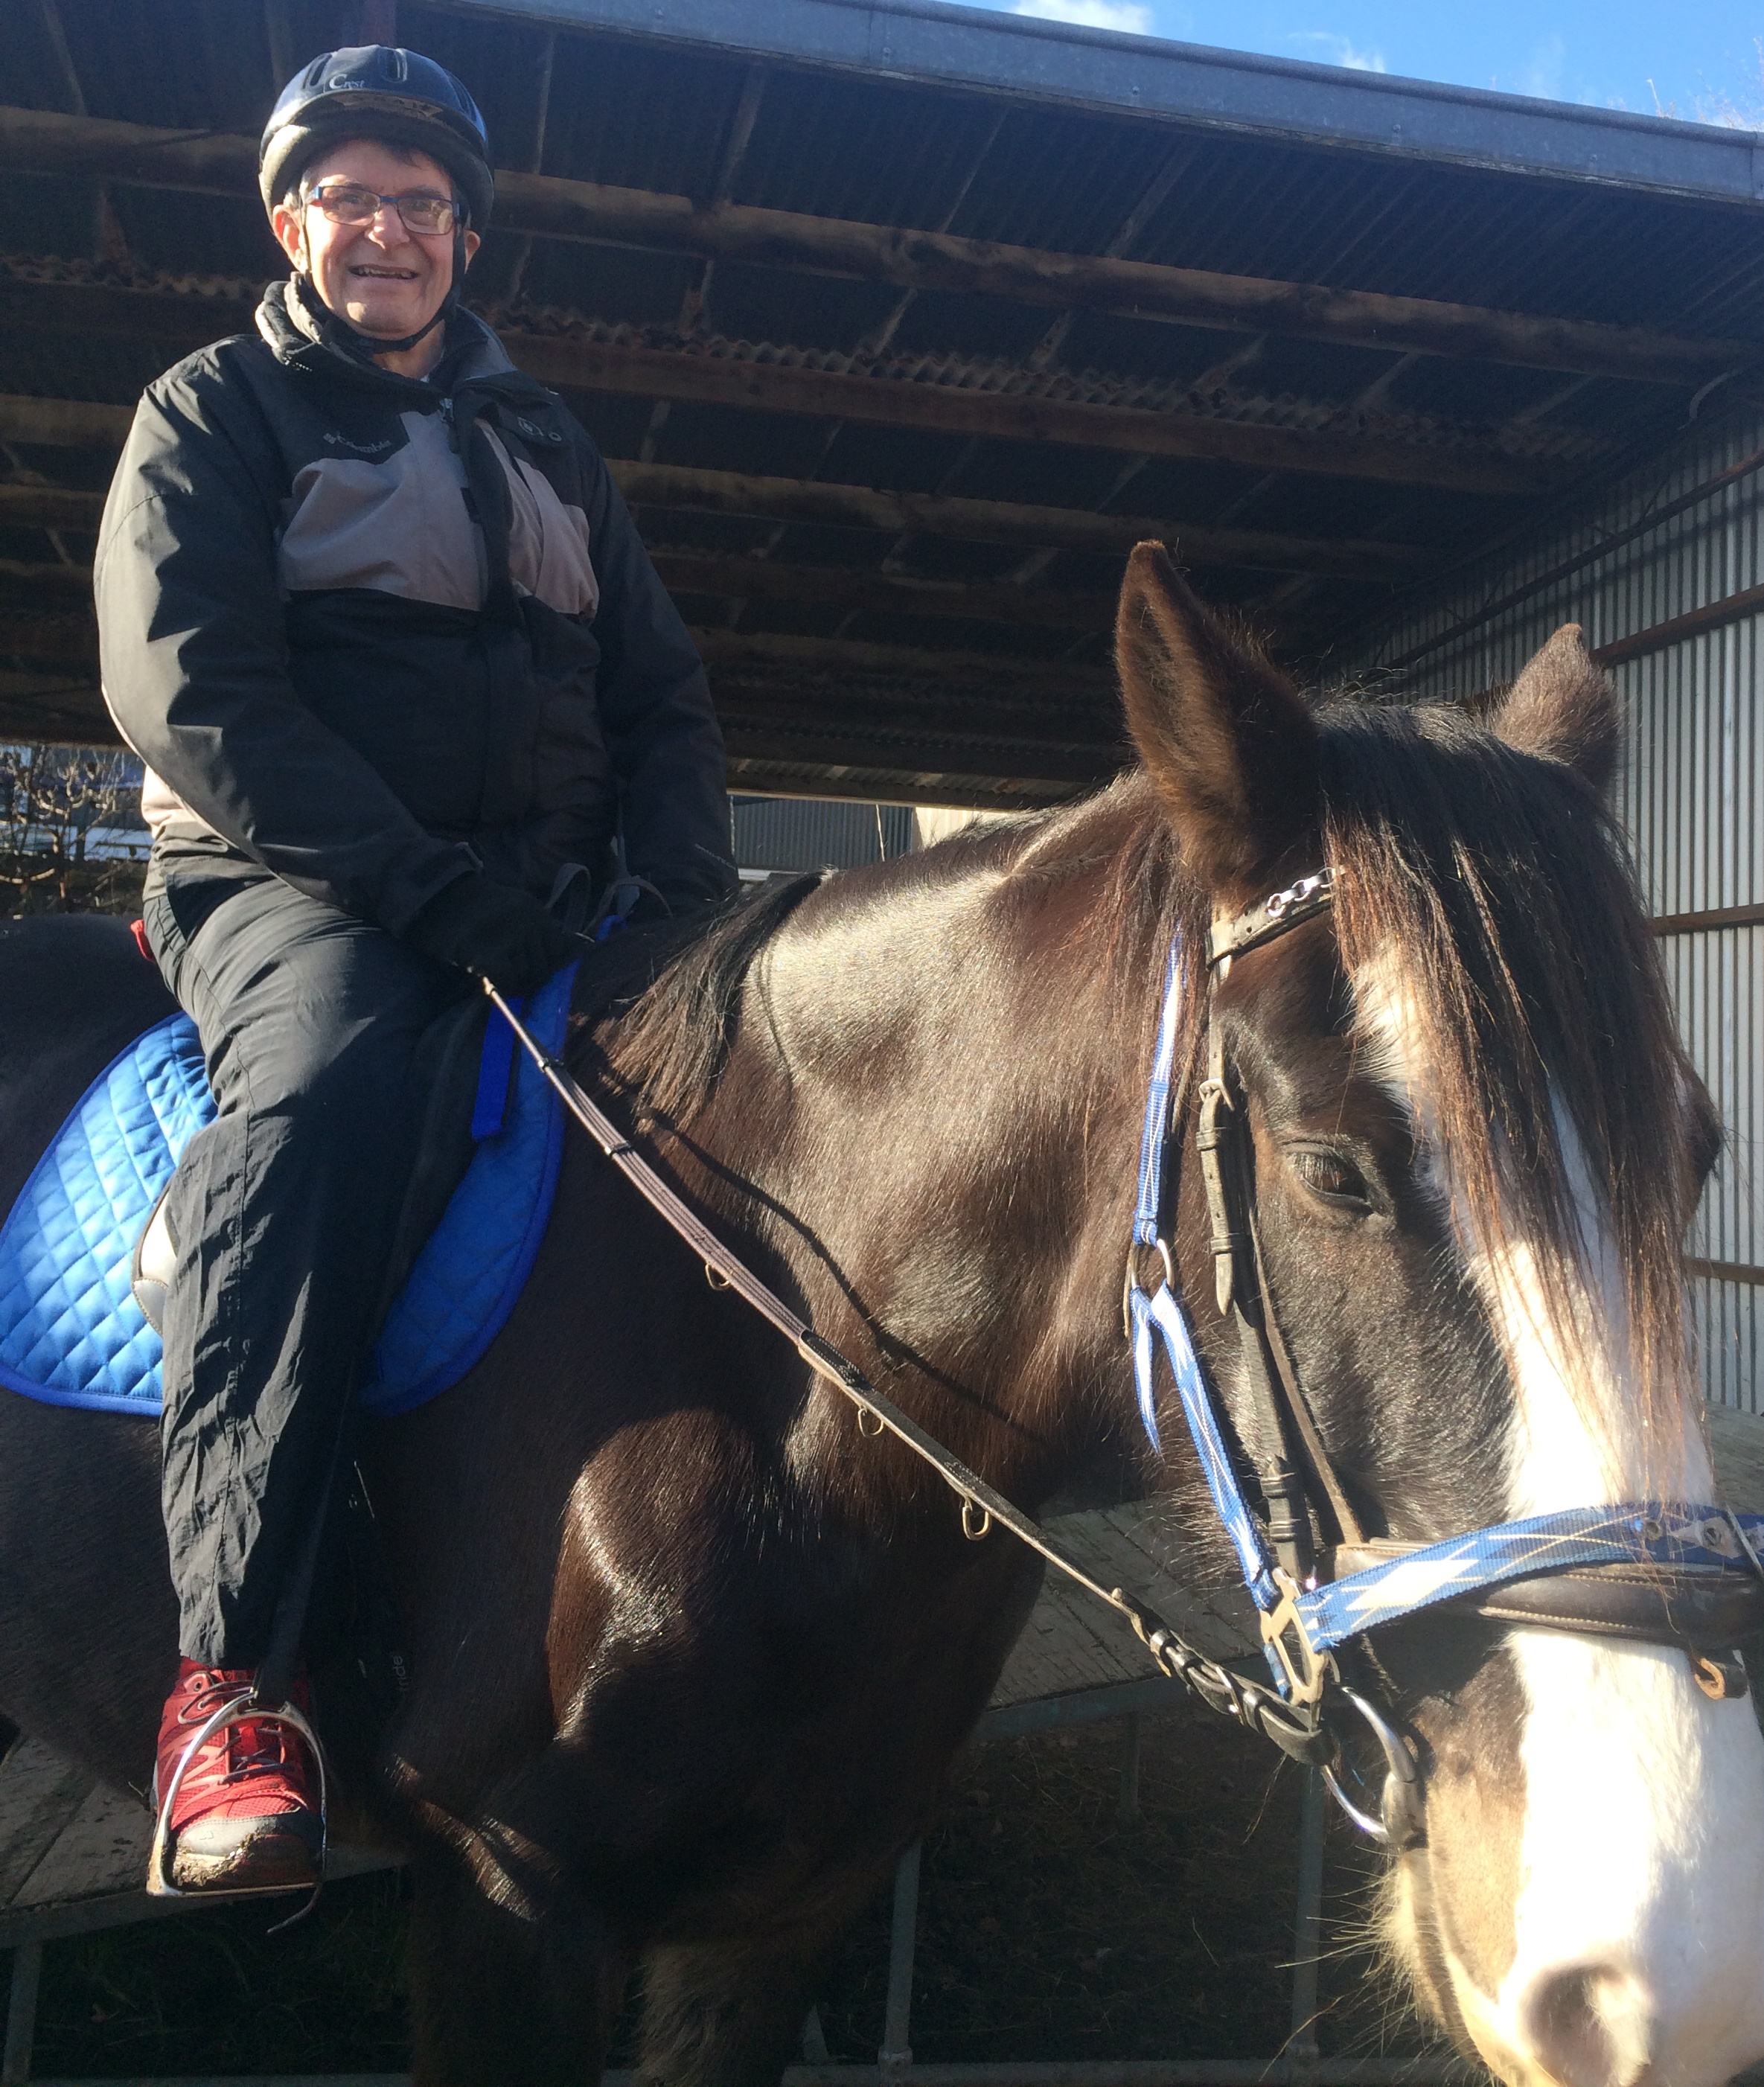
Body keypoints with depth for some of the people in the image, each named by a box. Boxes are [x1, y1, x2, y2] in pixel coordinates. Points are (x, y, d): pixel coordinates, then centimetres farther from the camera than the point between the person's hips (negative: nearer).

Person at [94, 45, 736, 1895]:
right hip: (296, 887, -5)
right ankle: (220, 1671, -36)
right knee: (321, 1084, -37)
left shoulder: (540, 440, 24)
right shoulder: (212, 415, 9)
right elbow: (195, 700, -8)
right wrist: (441, 894, -20)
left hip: (547, 891, 5)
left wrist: (687, 885, -1)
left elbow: (661, 692, 20)